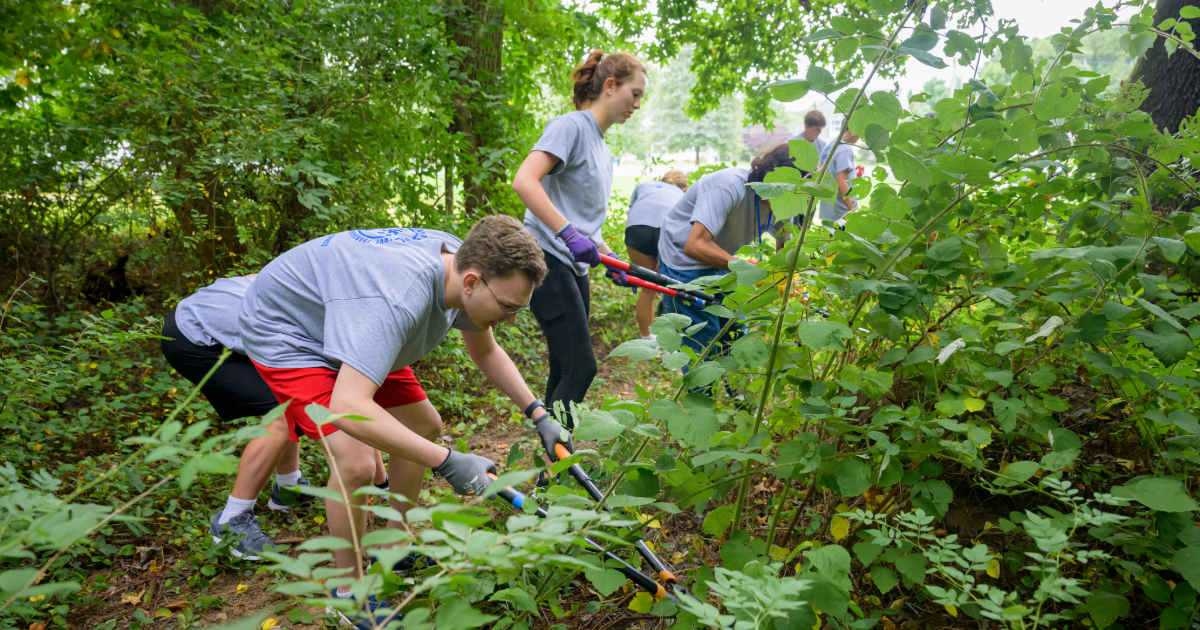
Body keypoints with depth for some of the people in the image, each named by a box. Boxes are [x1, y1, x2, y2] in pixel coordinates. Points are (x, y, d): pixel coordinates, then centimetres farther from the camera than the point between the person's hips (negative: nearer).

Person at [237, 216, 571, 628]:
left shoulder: (461, 264, -15)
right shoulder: (399, 299, -42)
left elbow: (486, 352, 3)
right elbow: (347, 408, -50)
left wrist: (539, 416, -4)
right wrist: (446, 462, -47)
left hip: (354, 326, 8)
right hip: (286, 332, -8)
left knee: (425, 426, 9)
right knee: (355, 463, -22)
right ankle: (350, 589, 3)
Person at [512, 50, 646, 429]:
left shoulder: (602, 148, 21)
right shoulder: (572, 126, -8)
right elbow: (524, 181, -23)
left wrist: (609, 258, 16)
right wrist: (569, 233, -29)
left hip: (574, 267, 9)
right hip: (548, 259, -9)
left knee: (567, 372, 9)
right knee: (580, 368, -14)